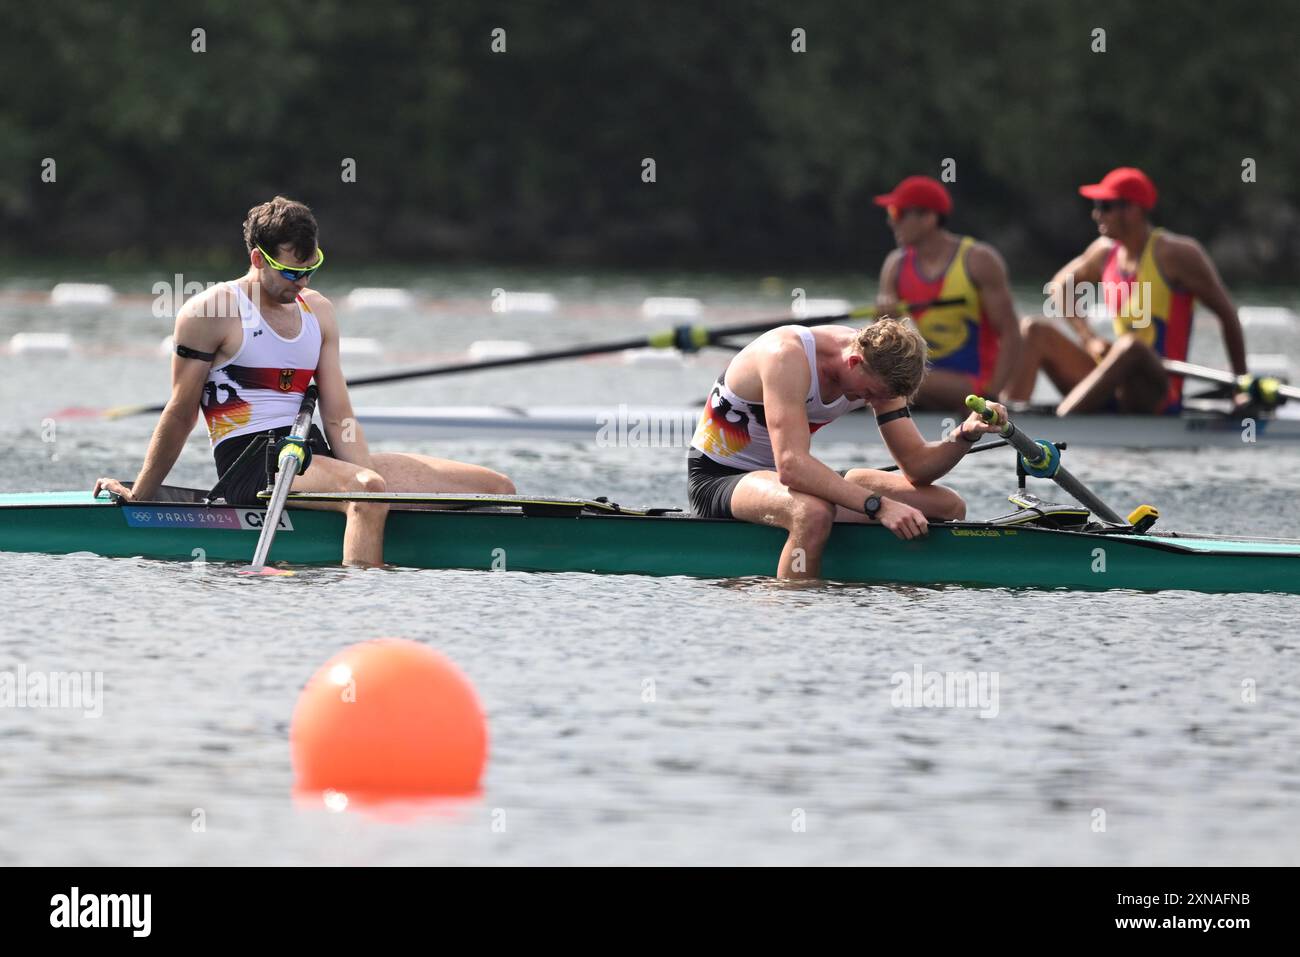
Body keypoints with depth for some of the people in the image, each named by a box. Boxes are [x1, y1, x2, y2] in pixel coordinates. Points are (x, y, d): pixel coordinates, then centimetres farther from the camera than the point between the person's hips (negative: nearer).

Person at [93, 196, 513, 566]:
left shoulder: (318, 311, 16)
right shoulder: (209, 313, -3)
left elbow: (339, 419, 11)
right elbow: (180, 417, 3)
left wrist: (372, 487, -6)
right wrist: (137, 497, 7)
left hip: (313, 452, 7)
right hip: (249, 461, -7)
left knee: (497, 489, -7)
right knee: (368, 490, -41)